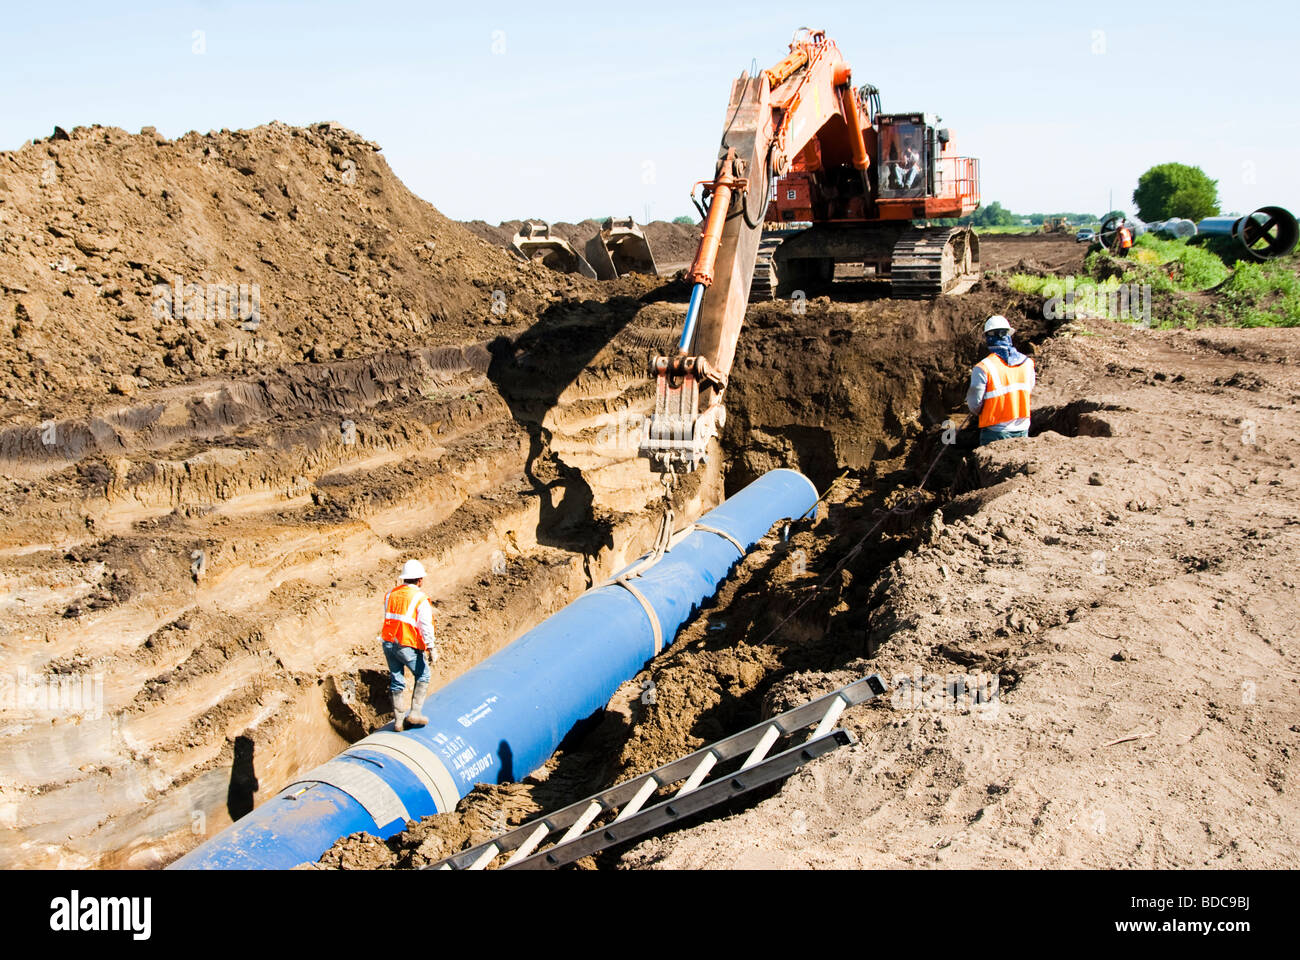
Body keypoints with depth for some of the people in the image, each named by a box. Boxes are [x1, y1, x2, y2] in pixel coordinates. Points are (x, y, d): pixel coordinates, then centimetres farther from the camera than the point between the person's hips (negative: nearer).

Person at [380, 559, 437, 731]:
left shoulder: (391, 594, 9)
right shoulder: (420, 598, -9)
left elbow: (387, 618, 15)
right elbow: (426, 625, -13)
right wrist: (431, 648, -11)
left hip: (388, 643, 6)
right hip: (407, 646, -6)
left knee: (396, 681, 13)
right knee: (422, 677, 12)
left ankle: (398, 720, 16)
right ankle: (414, 713, 4)